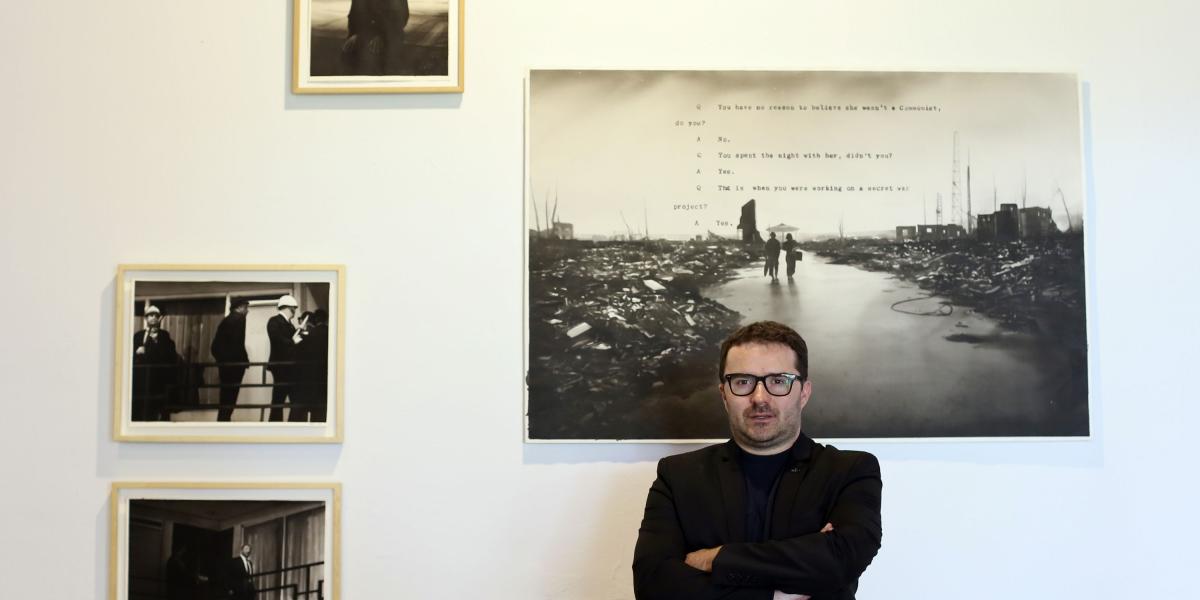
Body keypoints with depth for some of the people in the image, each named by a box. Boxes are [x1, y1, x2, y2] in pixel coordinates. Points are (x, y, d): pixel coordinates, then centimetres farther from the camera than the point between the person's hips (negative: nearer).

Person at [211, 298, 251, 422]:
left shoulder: (226, 319, 18)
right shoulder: (239, 318, -7)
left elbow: (215, 345, 16)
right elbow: (238, 342, -18)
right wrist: (245, 360, -9)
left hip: (225, 363, 8)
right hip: (234, 364, -8)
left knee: (226, 398, 11)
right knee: (230, 398, -7)